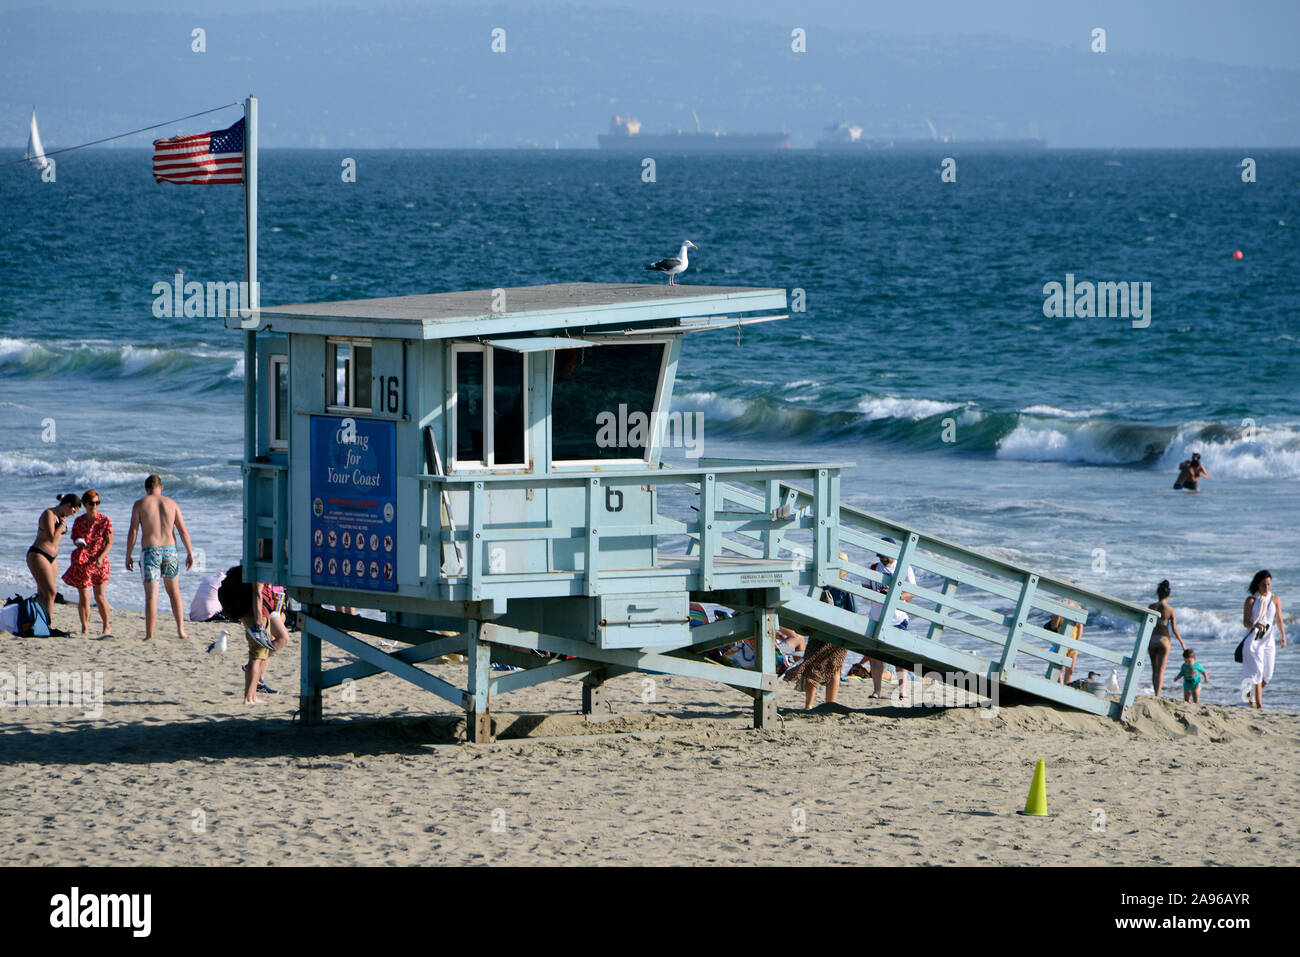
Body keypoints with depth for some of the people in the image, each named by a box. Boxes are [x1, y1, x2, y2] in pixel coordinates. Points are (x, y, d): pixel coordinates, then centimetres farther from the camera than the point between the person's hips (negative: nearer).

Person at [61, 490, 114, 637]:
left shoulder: (105, 520, -2)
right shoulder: (79, 521, 2)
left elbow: (109, 543, -2)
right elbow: (73, 538, 12)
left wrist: (101, 557, -17)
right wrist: (77, 542, -13)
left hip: (99, 560, -1)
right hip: (81, 561, 1)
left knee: (100, 596, -3)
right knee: (84, 597, -4)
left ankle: (106, 627, 12)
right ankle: (84, 628, 9)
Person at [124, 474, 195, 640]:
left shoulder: (140, 505, 0)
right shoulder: (171, 504, 7)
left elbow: (133, 531, -6)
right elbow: (183, 530, 4)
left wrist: (128, 556, -1)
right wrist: (190, 553, 8)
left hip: (150, 551, -3)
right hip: (169, 549, 3)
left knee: (151, 594, -6)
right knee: (174, 592, 18)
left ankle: (149, 635, -11)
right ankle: (181, 630, 16)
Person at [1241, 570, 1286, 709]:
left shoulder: (1275, 600, 6)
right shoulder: (1251, 601, -3)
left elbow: (1279, 620, 10)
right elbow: (1245, 622, -7)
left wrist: (1283, 636, -1)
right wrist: (1254, 625, -29)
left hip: (1268, 640, 4)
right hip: (1253, 640, -4)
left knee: (1267, 675, 3)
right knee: (1257, 672, -10)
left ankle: (1251, 693, 32)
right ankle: (1259, 704, -9)